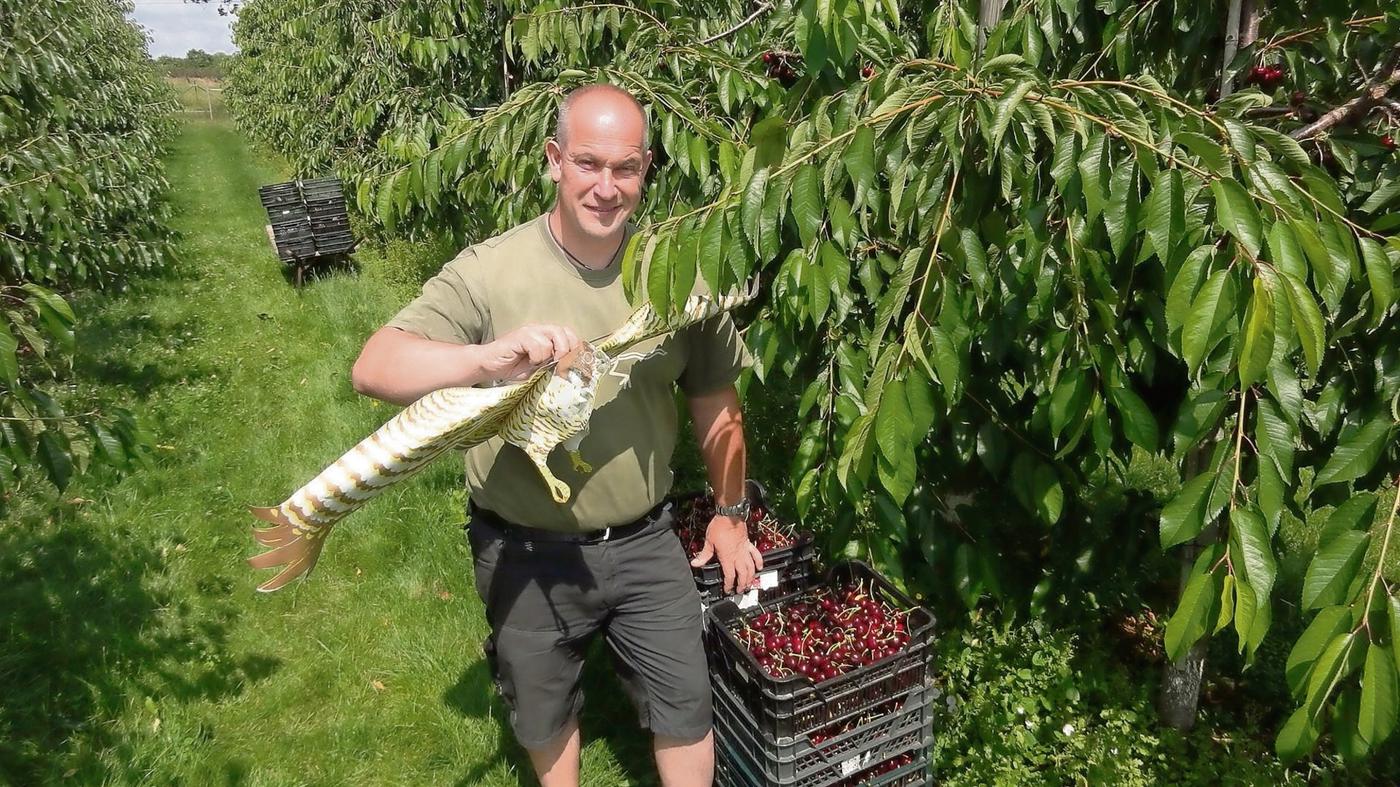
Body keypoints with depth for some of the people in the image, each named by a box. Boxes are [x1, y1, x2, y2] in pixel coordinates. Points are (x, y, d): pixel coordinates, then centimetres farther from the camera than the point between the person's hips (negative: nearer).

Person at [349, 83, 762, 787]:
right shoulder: (488, 271, -16)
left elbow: (714, 399, 3)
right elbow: (373, 369, -23)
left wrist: (730, 515, 11)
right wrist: (488, 359, -42)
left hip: (644, 542, 1)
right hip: (526, 552, -1)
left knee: (685, 709, 16)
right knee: (546, 717, 23)